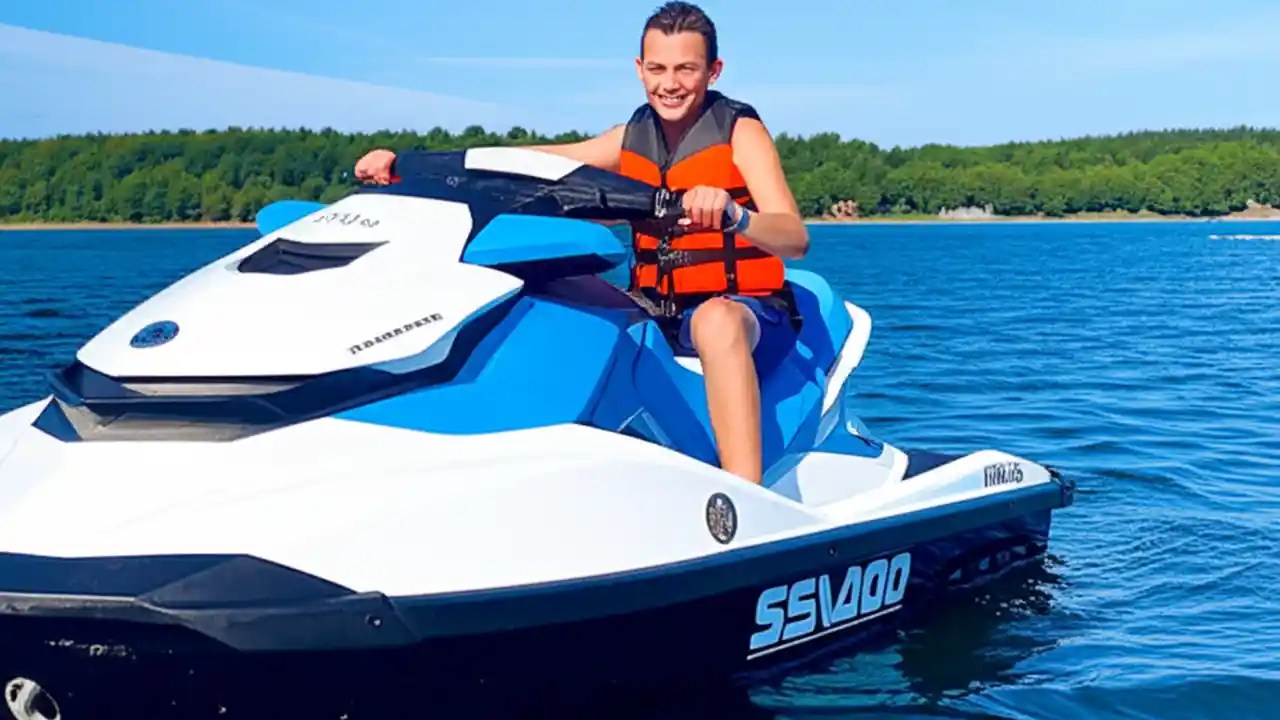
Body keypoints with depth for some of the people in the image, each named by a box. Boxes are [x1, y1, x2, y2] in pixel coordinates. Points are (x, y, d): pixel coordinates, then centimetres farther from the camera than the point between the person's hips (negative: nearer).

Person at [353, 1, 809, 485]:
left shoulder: (740, 131, -5)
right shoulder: (632, 138, 11)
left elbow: (796, 240, -18)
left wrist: (732, 213, -42)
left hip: (748, 311, -6)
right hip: (656, 313, 6)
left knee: (716, 320, -41)